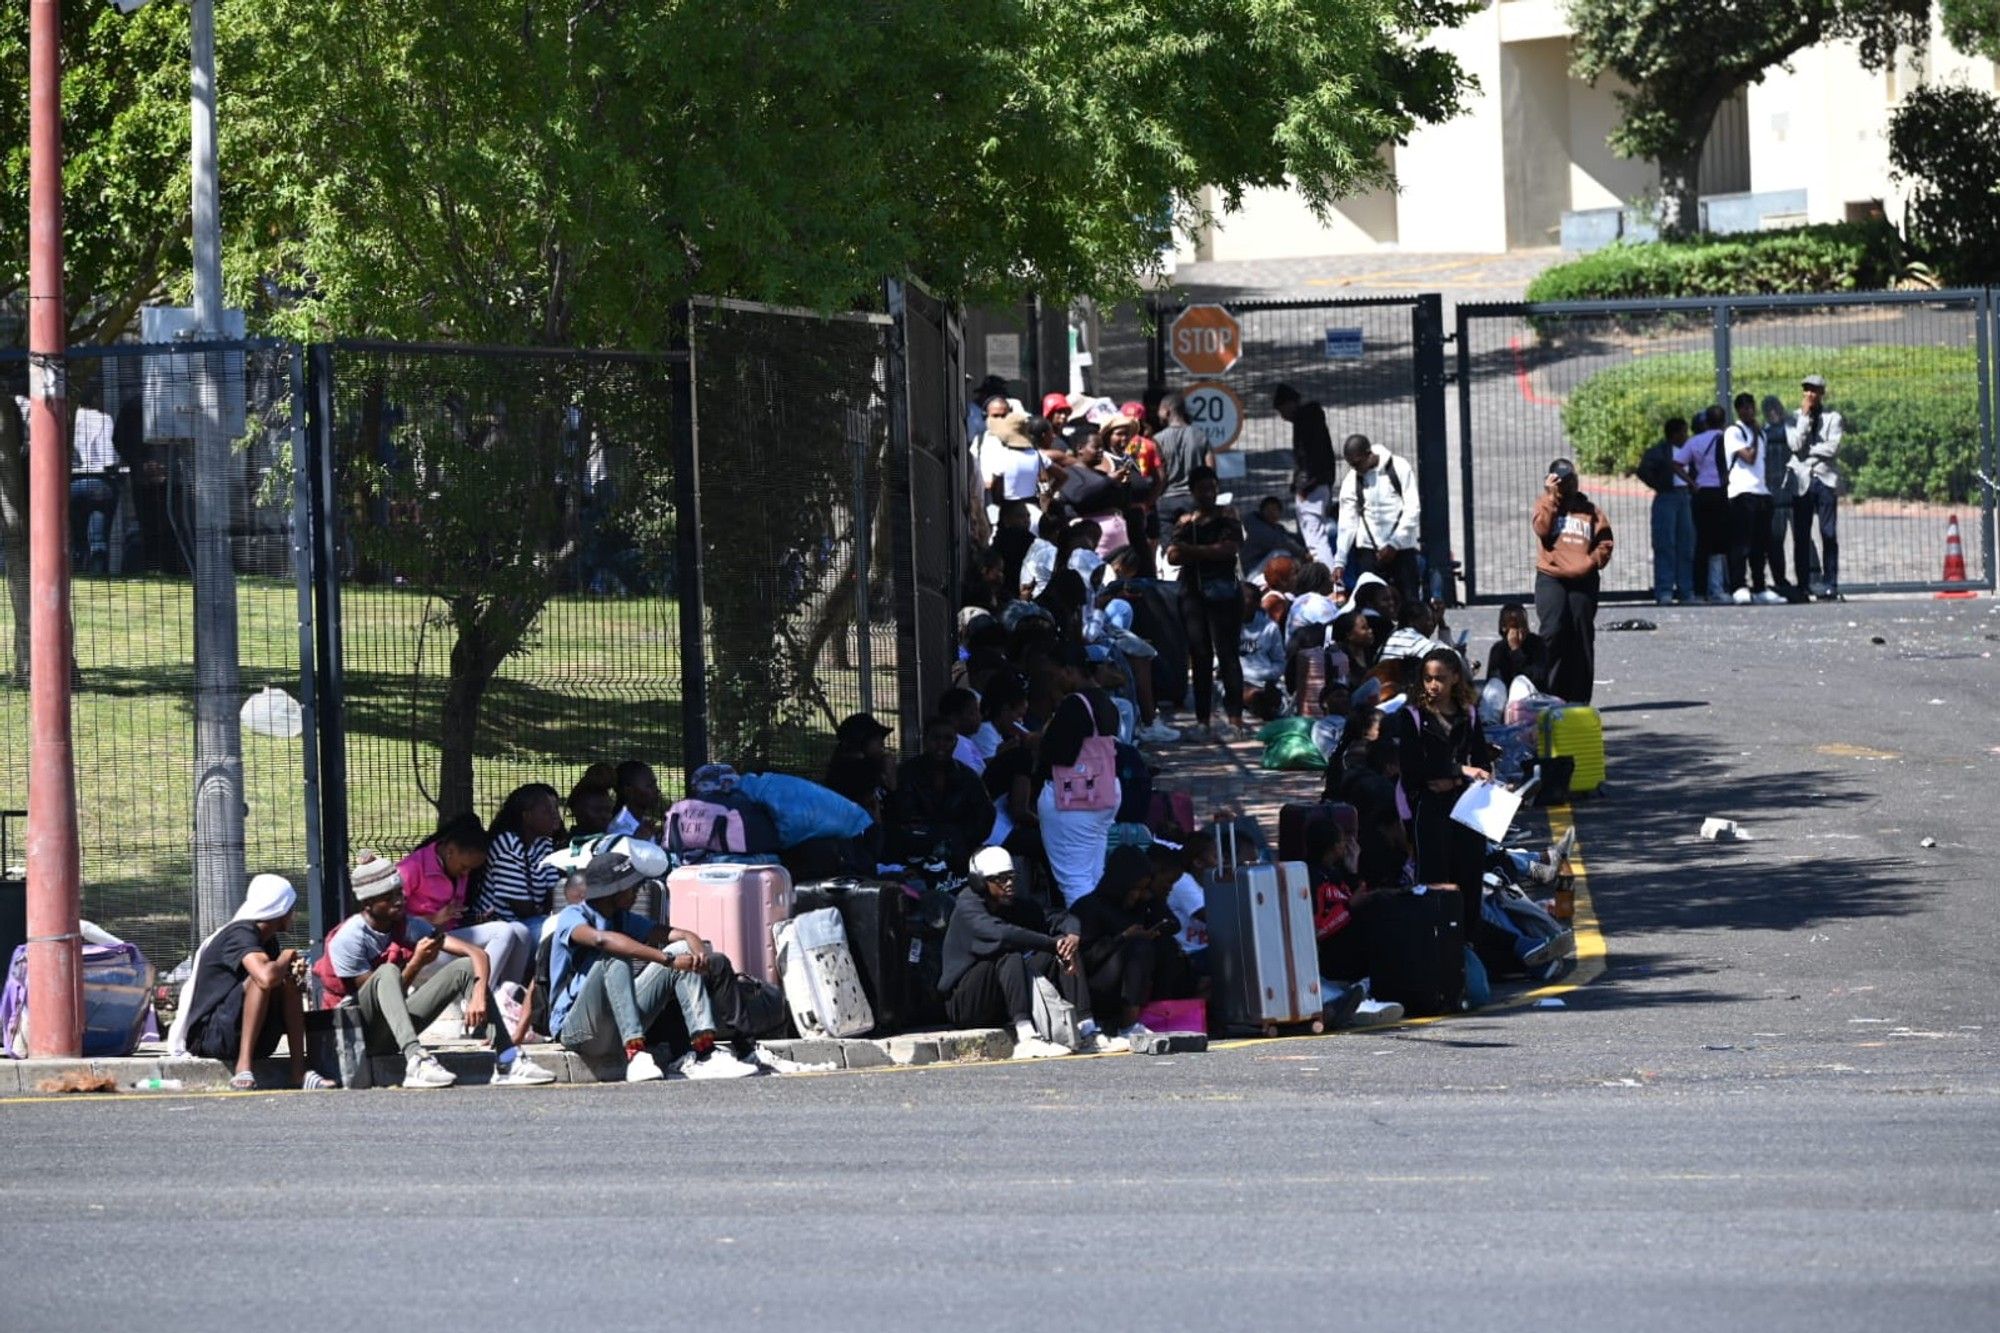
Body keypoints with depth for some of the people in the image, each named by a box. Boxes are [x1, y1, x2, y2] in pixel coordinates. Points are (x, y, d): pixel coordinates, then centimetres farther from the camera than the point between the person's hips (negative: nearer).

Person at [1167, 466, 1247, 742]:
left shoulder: (1226, 518, 5)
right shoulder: (1185, 522, 14)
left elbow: (1229, 548, -10)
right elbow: (1173, 555, 2)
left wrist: (1192, 551, -7)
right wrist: (1210, 552, -11)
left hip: (1222, 593, -3)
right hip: (1192, 593, 3)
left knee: (1227, 654, -8)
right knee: (1200, 657, 1)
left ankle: (1235, 720, -11)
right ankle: (1202, 721, 3)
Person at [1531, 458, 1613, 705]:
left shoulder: (1590, 510, 15)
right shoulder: (1546, 505, 13)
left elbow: (1605, 543, 11)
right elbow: (1542, 530, -8)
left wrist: (1592, 561, -7)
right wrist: (1551, 497, -7)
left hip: (1583, 581, 2)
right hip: (1551, 579, -2)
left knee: (1582, 638, 2)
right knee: (1552, 631, -17)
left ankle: (1578, 697, 7)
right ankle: (1548, 691, -14)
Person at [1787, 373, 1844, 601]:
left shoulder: (1832, 417, 7)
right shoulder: (1795, 418, 11)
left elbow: (1833, 448, -6)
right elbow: (1795, 444, -6)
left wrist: (1808, 450, -4)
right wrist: (1805, 416, -5)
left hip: (1825, 480, -1)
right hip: (1802, 481, 1)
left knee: (1829, 535, -6)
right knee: (1801, 537, -1)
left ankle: (1829, 586, -4)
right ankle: (1801, 586, 2)